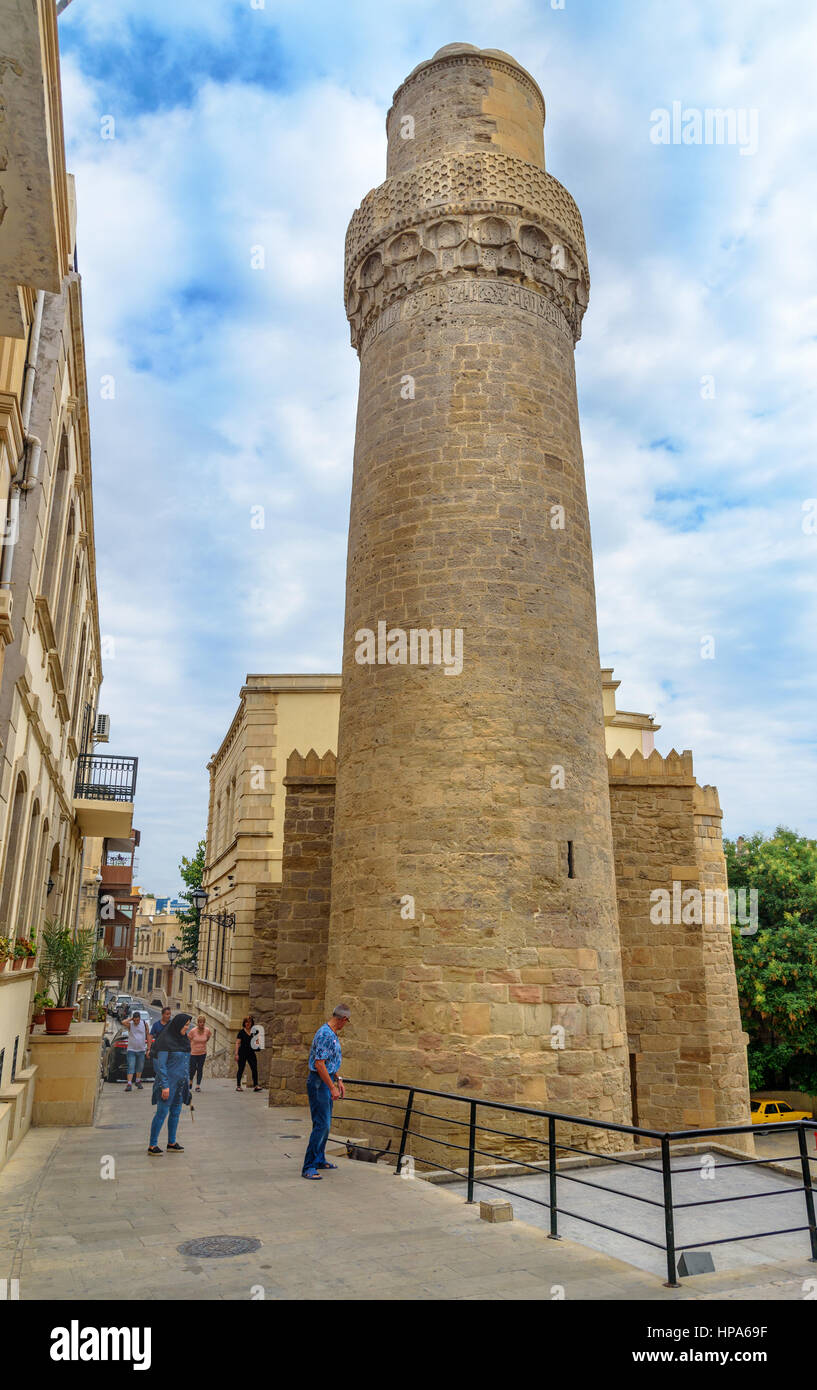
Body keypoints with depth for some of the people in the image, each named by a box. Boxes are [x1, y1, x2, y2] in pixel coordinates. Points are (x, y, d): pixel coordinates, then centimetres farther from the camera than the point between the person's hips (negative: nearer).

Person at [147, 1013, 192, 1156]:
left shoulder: (184, 1039, 9)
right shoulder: (165, 1040, -15)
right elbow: (161, 1064, -17)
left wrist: (187, 1081, 16)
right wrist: (165, 1085, -20)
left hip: (180, 1082, 8)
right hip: (168, 1080, -8)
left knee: (175, 1112, 12)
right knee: (162, 1112, -5)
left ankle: (171, 1143, 21)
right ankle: (152, 1145, 3)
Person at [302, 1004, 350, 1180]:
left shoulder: (333, 1034, 11)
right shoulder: (325, 1034, -22)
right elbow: (319, 1064, -25)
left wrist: (338, 1080, 21)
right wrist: (332, 1087, -23)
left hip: (327, 1081, 10)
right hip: (319, 1082, -10)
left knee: (325, 1123, 16)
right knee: (321, 1124, -10)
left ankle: (319, 1159, 27)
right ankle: (308, 1167, -5)